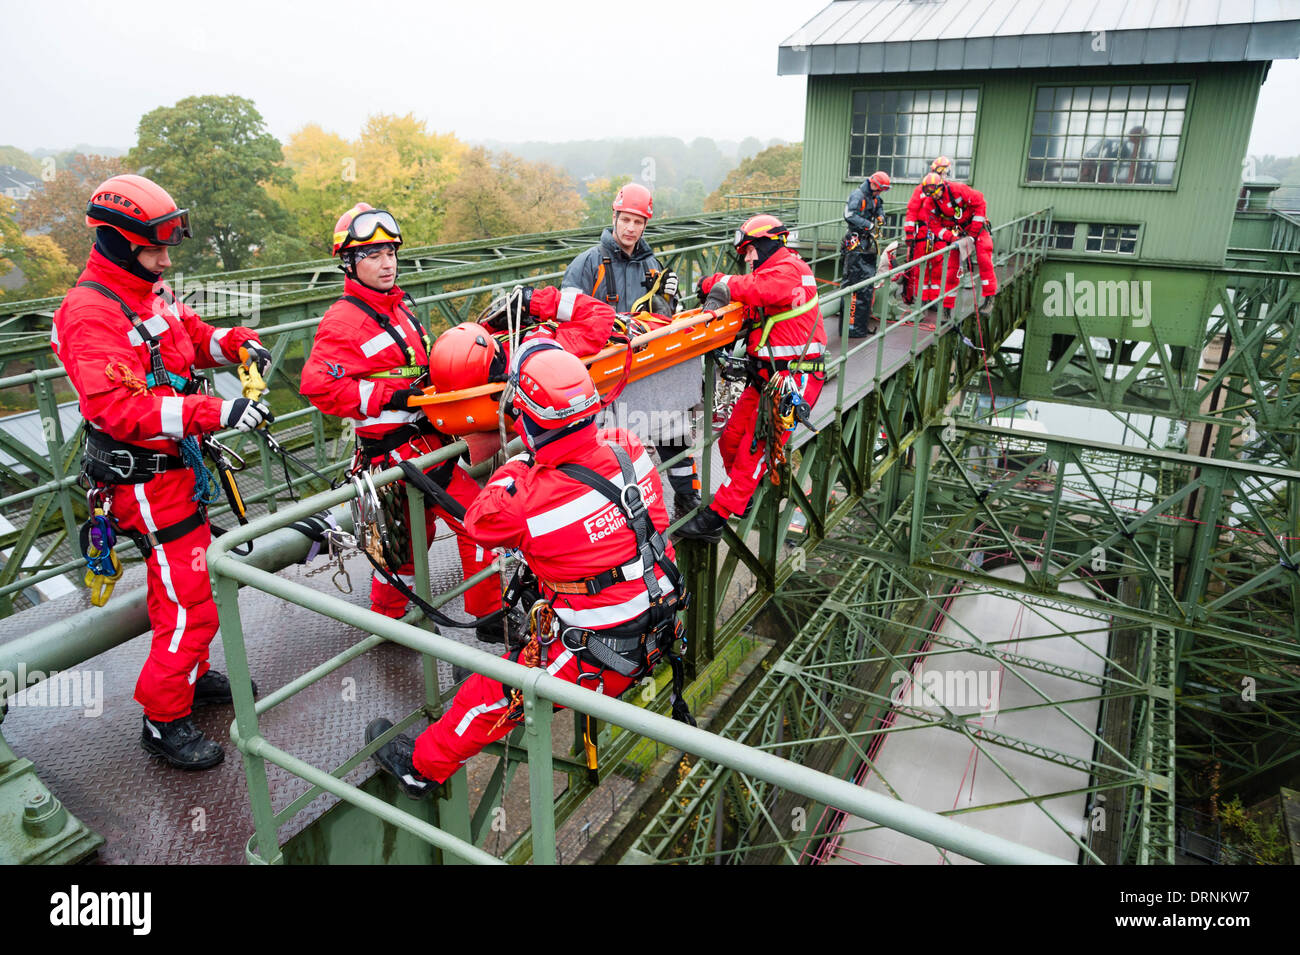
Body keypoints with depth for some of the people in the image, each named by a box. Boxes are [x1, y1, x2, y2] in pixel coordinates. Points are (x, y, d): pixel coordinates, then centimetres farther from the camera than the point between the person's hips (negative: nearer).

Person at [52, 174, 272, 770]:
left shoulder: (153, 293, 8)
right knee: (190, 606, -5)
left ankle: (191, 675, 42)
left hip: (179, 465, 10)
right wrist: (217, 412, -37)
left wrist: (237, 342, 1)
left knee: (185, 580, 23)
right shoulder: (90, 314, -21)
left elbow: (194, 335, 23)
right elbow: (119, 408, -30)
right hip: (147, 480, -10)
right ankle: (164, 720, 12)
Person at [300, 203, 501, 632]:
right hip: (405, 447, -10)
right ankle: (491, 617, 5)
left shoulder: (397, 307, 15)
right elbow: (319, 385, -22)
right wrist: (391, 398, -23)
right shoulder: (345, 319, -14)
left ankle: (387, 616, 38)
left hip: (418, 438, 10)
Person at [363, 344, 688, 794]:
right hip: (662, 624, 6)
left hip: (603, 655, -6)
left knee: (493, 693, 12)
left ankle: (422, 765, 32)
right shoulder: (627, 447, -12)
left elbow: (477, 522, -5)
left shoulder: (527, 499, -27)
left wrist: (517, 465, 6)